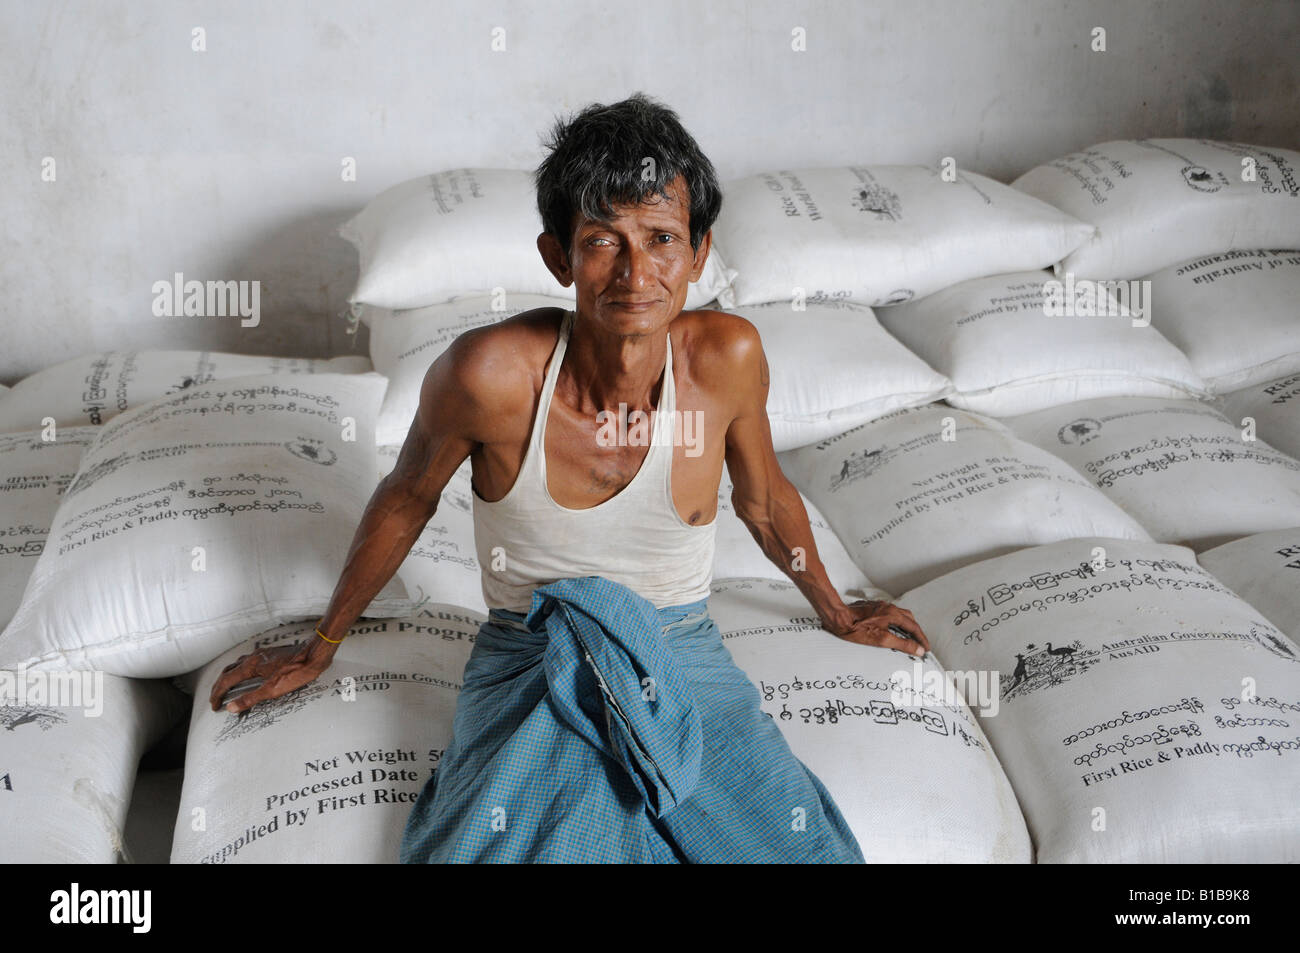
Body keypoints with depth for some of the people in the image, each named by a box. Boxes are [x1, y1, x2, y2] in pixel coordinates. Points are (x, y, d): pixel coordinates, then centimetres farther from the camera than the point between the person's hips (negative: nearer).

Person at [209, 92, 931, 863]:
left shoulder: (727, 357, -13)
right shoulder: (491, 373, -19)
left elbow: (765, 499, 8)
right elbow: (406, 501, 1)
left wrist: (835, 611, 25)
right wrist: (320, 648, 15)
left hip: (685, 661, 3)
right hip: (531, 666, -2)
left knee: (808, 851, -18)